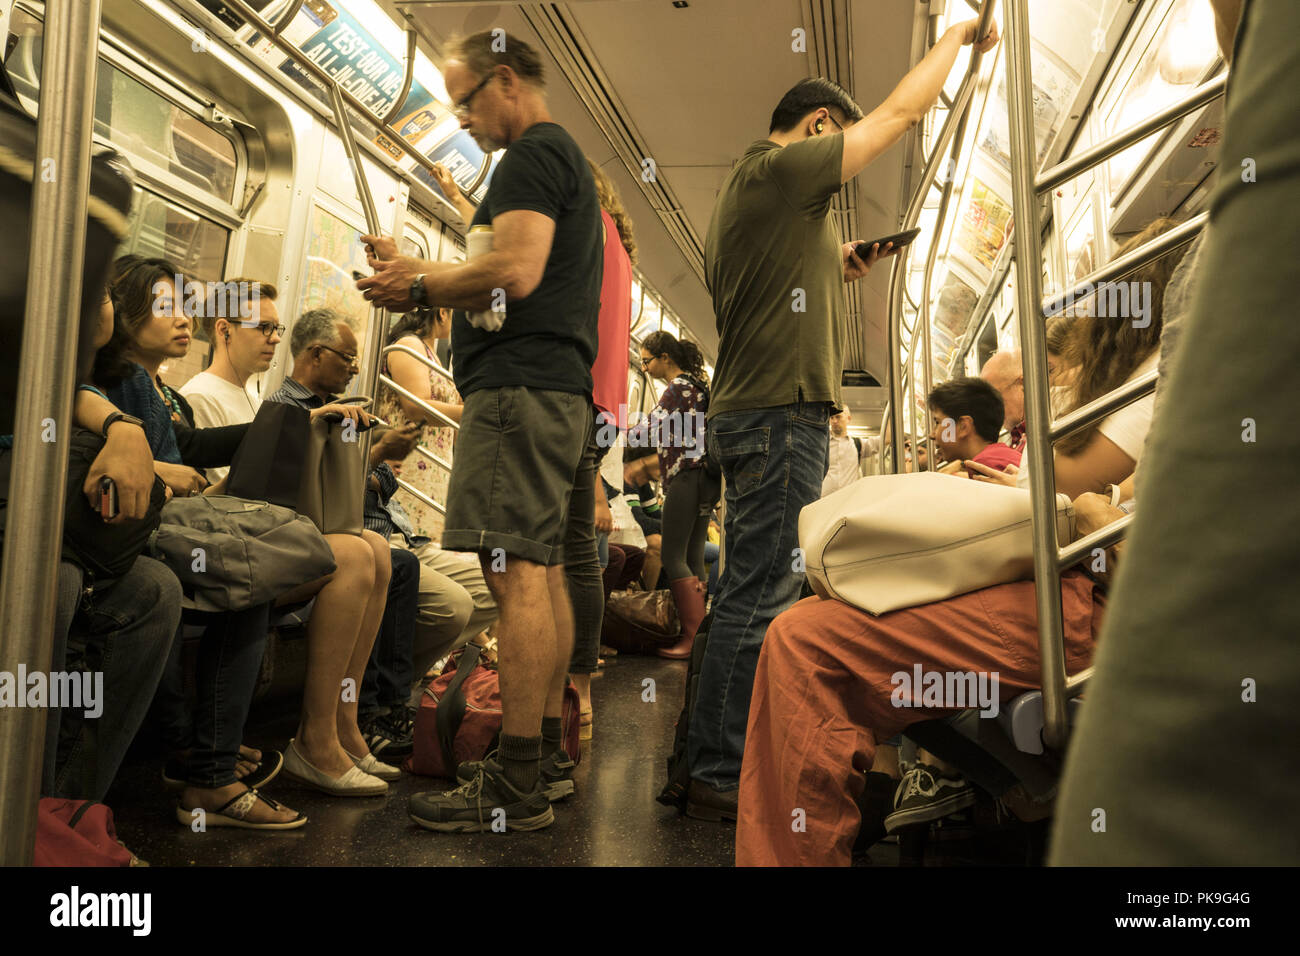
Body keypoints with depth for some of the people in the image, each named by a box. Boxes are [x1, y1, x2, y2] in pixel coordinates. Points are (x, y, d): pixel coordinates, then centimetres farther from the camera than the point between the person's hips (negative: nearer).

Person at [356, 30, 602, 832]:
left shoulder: (533, 155, -4)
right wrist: (419, 280, 16)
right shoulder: (567, 161, 28)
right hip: (557, 385, 11)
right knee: (542, 571, 10)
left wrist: (421, 283, -4)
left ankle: (518, 785, -7)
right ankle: (547, 756, 19)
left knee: (517, 574, -12)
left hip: (520, 385, -11)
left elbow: (516, 273, -19)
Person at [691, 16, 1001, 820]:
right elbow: (902, 112, 1)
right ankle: (723, 777, -3)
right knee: (761, 599, -9)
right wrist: (959, 34, 16)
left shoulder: (749, 186, 25)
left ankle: (722, 761, 19)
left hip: (755, 413, 10)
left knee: (752, 594, 11)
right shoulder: (781, 167, -4)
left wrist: (836, 271, 20)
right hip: (781, 411, -10)